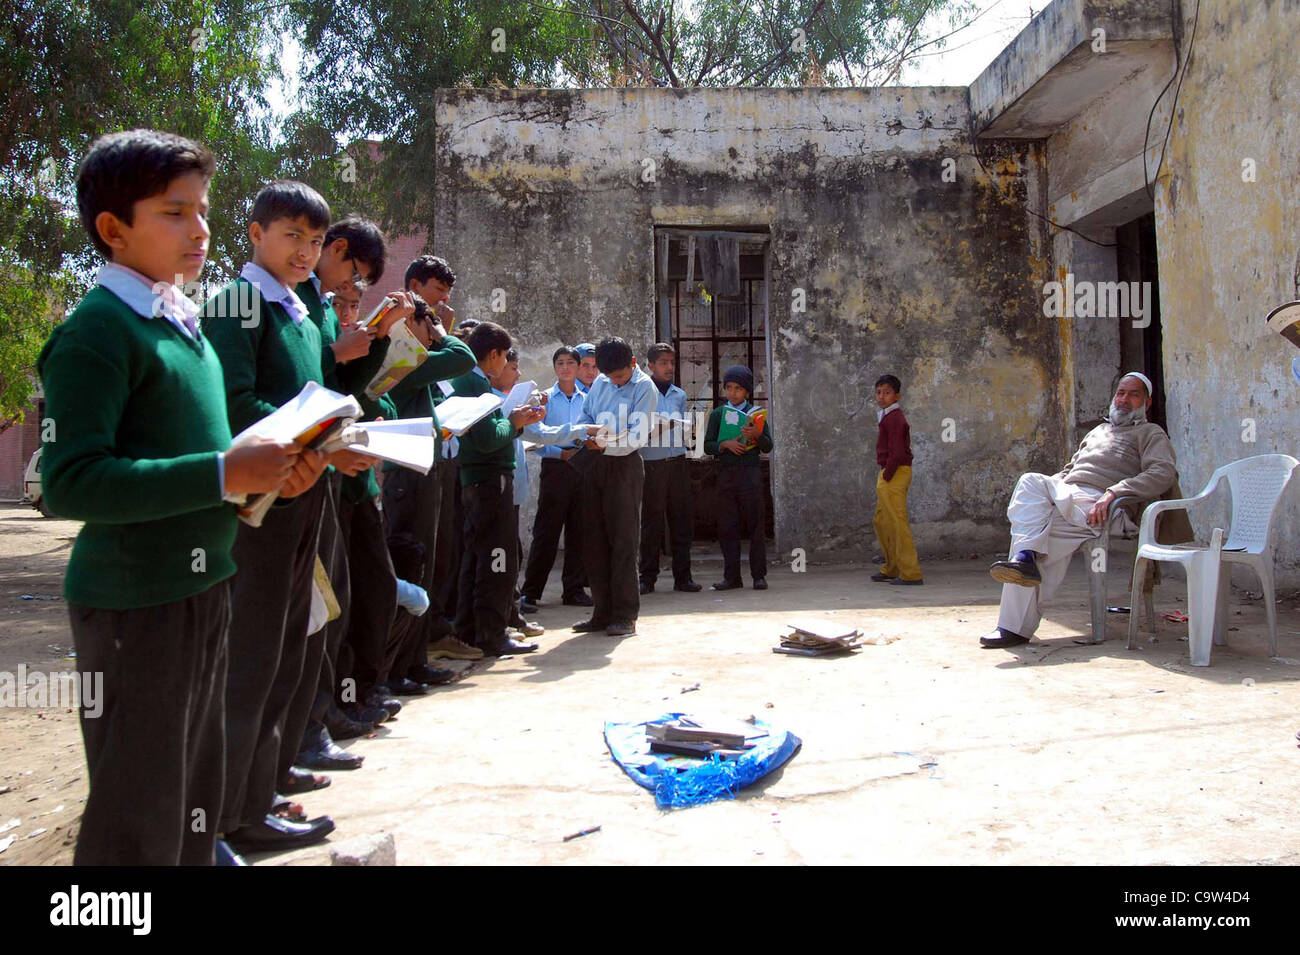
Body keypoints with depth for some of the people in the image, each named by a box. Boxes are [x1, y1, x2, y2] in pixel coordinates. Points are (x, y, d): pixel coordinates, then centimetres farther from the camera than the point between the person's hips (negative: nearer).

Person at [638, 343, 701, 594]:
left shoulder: (680, 395, 17)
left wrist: (683, 431, 0)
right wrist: (653, 430, -16)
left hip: (677, 462, 4)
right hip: (651, 463, -4)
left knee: (681, 519, 3)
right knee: (651, 521, -1)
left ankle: (682, 576, 10)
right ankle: (647, 578, 7)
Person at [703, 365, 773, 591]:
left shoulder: (755, 413, 8)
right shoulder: (718, 414, 11)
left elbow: (768, 447, 4)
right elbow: (708, 446, 7)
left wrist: (758, 434, -15)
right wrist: (726, 444, -10)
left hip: (750, 472, -2)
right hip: (726, 472, 2)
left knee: (756, 524, -1)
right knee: (727, 526, 2)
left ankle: (759, 575, 5)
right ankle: (731, 576, 7)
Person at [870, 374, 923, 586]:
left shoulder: (893, 418, -14)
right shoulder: (887, 416, 18)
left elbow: (897, 452, -22)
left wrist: (886, 476, -16)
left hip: (895, 473, -11)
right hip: (889, 473, 11)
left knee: (897, 523, -8)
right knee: (881, 522, 17)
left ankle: (910, 573, -4)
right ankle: (892, 569, 26)